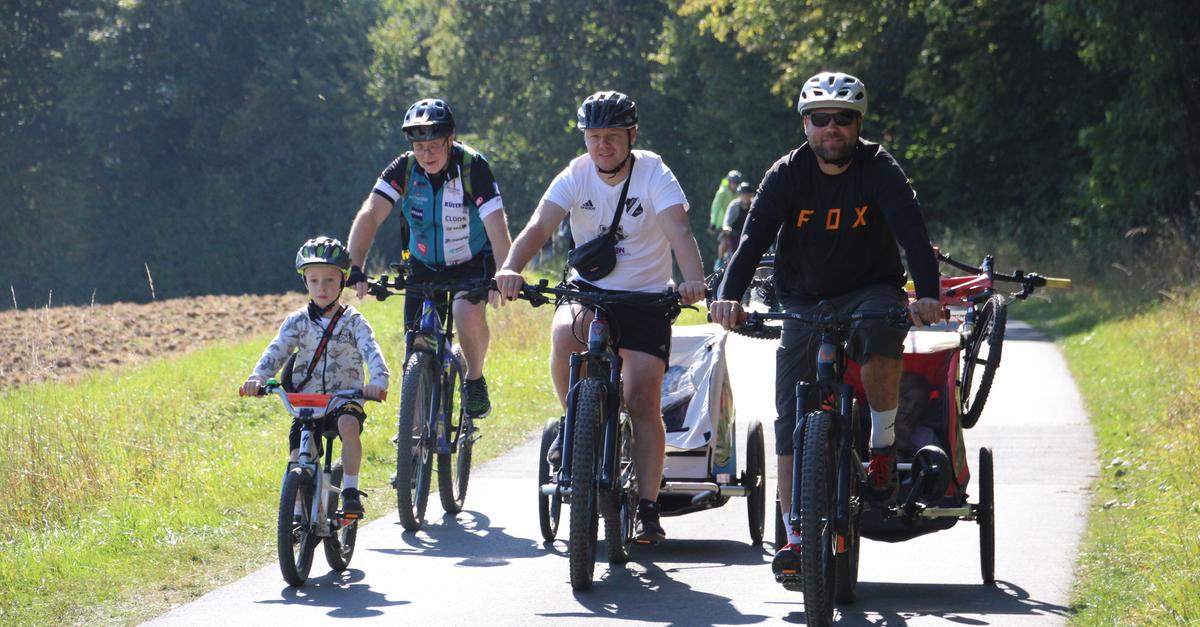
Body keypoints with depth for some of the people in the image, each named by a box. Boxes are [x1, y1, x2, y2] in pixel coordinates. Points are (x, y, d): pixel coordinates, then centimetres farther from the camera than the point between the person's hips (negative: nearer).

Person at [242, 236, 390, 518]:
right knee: (298, 462, -11)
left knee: (349, 424, -35)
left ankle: (351, 490, -24)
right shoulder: (297, 321, 5)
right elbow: (276, 351, -6)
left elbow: (371, 352, -14)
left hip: (344, 398, -2)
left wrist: (378, 381, -35)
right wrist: (257, 378, -27)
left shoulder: (353, 321, 0)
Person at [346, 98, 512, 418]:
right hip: (424, 266, 3)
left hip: (472, 262, -3)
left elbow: (496, 224, -33)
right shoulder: (405, 168, -16)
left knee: (469, 315, -32)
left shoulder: (473, 166, -24)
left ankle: (475, 379, -4)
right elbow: (369, 215, -25)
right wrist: (355, 269, -39)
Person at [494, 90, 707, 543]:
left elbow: (679, 229, -28)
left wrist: (693, 280, -47)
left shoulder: (653, 174, -13)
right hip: (589, 289, 1)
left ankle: (648, 508, -1)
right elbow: (540, 225, -20)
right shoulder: (577, 175, -7)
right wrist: (510, 269, -40)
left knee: (642, 402, -10)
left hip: (646, 298, -1)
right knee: (565, 333, -33)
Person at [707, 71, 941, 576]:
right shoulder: (788, 174, -7)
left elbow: (911, 230, -25)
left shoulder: (879, 170, -11)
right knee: (792, 420, -6)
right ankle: (794, 535, 3)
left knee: (881, 328, -37)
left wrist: (927, 294, -43)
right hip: (804, 302, 2)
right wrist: (729, 295, -36)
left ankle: (883, 445, -18)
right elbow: (754, 236, -18)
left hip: (870, 291, -2)